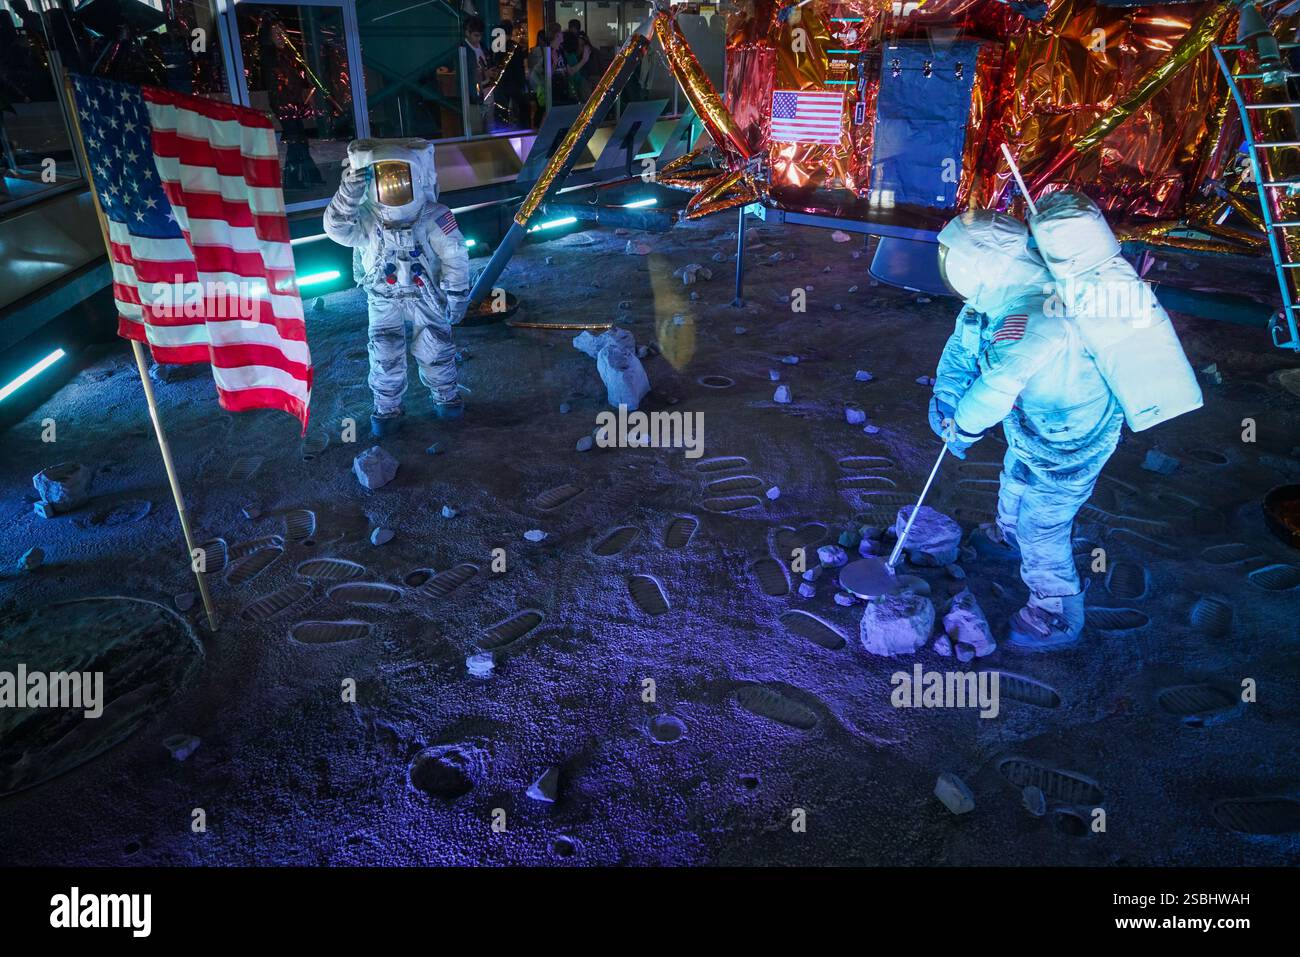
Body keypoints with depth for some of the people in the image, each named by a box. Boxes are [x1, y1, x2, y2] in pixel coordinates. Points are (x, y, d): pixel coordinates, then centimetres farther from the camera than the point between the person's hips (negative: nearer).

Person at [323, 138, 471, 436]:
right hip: (384, 296, 0)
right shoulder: (364, 218, -21)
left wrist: (456, 296, -13)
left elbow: (455, 255, -16)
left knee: (435, 347, 4)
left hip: (426, 293, 0)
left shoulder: (432, 216, -22)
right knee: (385, 355, -3)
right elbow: (337, 228, -39)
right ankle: (387, 408, 14)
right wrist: (349, 192, -55)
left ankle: (445, 395, 29)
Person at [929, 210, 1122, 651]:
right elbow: (964, 341, -2)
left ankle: (1058, 619, 28)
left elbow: (997, 387, -34)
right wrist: (945, 395, -15)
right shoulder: (1001, 291, -12)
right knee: (1016, 482, 34)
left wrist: (962, 428, -18)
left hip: (1066, 444, -10)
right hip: (1035, 425, 10)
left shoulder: (1036, 319, -42)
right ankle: (1009, 534, 66)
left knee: (1042, 530, 6)